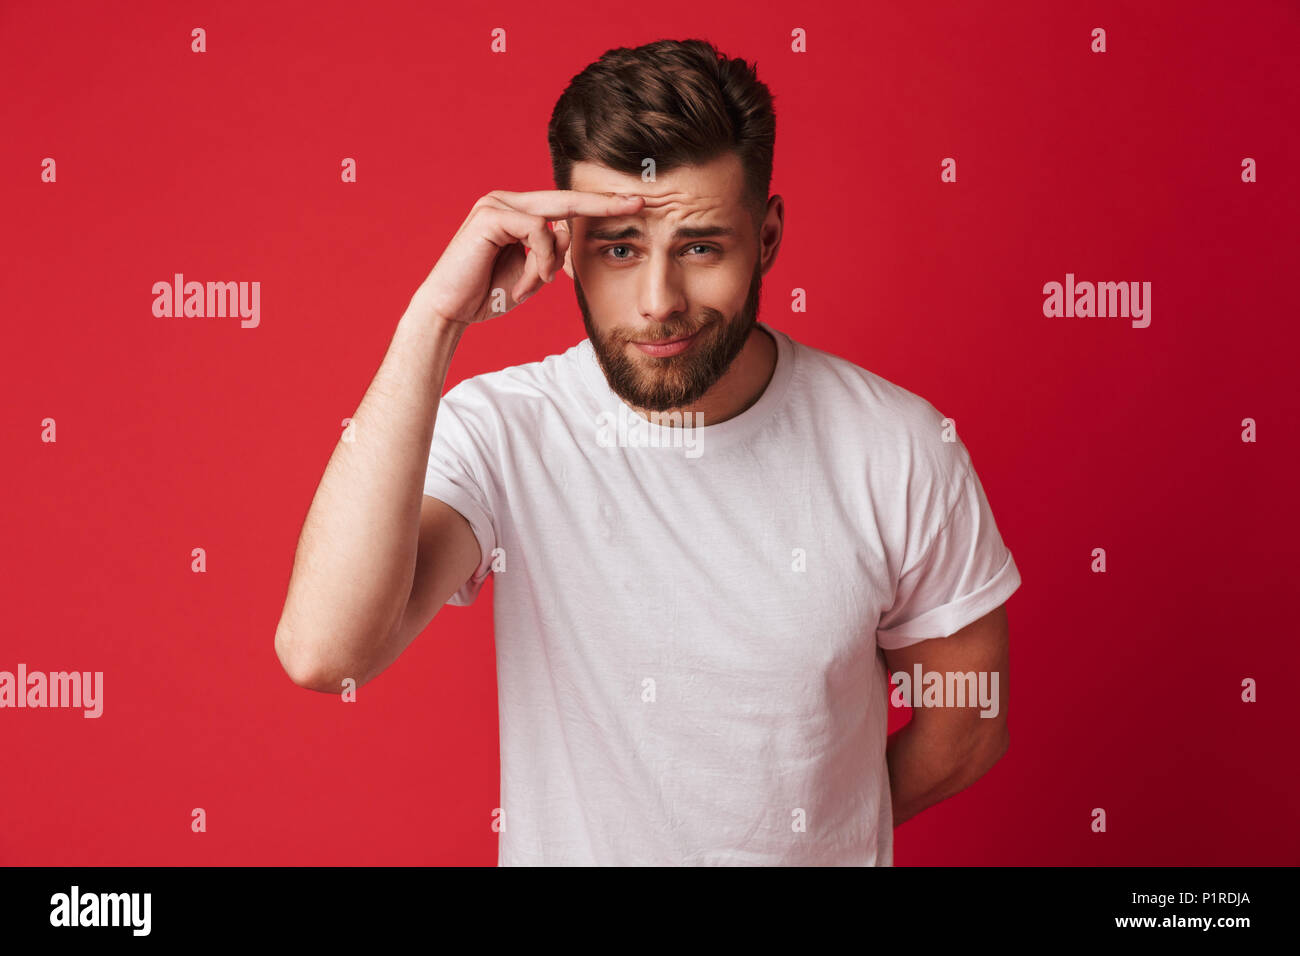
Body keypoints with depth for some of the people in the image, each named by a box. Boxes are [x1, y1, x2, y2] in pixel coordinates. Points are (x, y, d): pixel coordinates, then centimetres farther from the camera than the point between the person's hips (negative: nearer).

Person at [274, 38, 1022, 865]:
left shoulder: (899, 448, -18)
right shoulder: (492, 434, -21)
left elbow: (969, 724, -5)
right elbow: (324, 652, -37)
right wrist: (435, 318, -37)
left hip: (816, 853, 0)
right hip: (563, 851, 0)